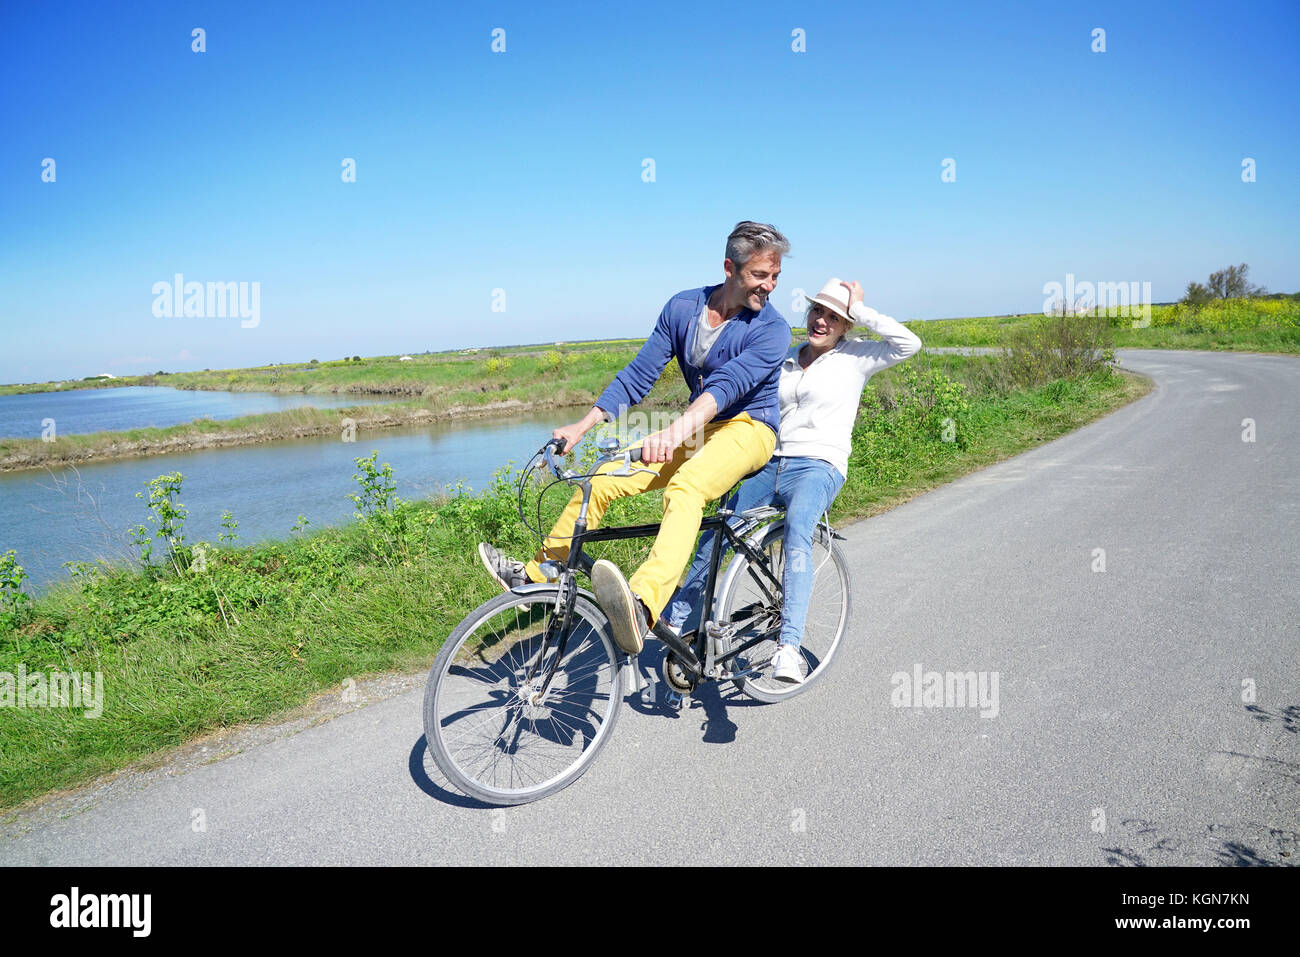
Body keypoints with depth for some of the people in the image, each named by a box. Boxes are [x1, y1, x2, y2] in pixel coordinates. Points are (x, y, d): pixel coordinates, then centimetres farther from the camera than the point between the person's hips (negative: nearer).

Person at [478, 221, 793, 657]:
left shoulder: (772, 329, -13)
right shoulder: (683, 307, 2)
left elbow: (727, 385, -30)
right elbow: (638, 375, 2)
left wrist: (675, 432, -46)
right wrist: (580, 427, -6)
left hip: (748, 429, -6)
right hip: (695, 429, 6)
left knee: (685, 486, -37)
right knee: (602, 478, -9)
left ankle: (641, 609, -60)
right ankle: (534, 576, 8)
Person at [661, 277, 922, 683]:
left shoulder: (855, 357, 6)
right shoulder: (786, 358, 20)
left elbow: (909, 343, -9)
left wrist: (858, 309, -4)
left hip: (818, 468, -5)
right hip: (770, 466, 5)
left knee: (797, 533, -36)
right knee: (713, 537, -10)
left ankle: (788, 648, -43)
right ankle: (673, 621, 7)